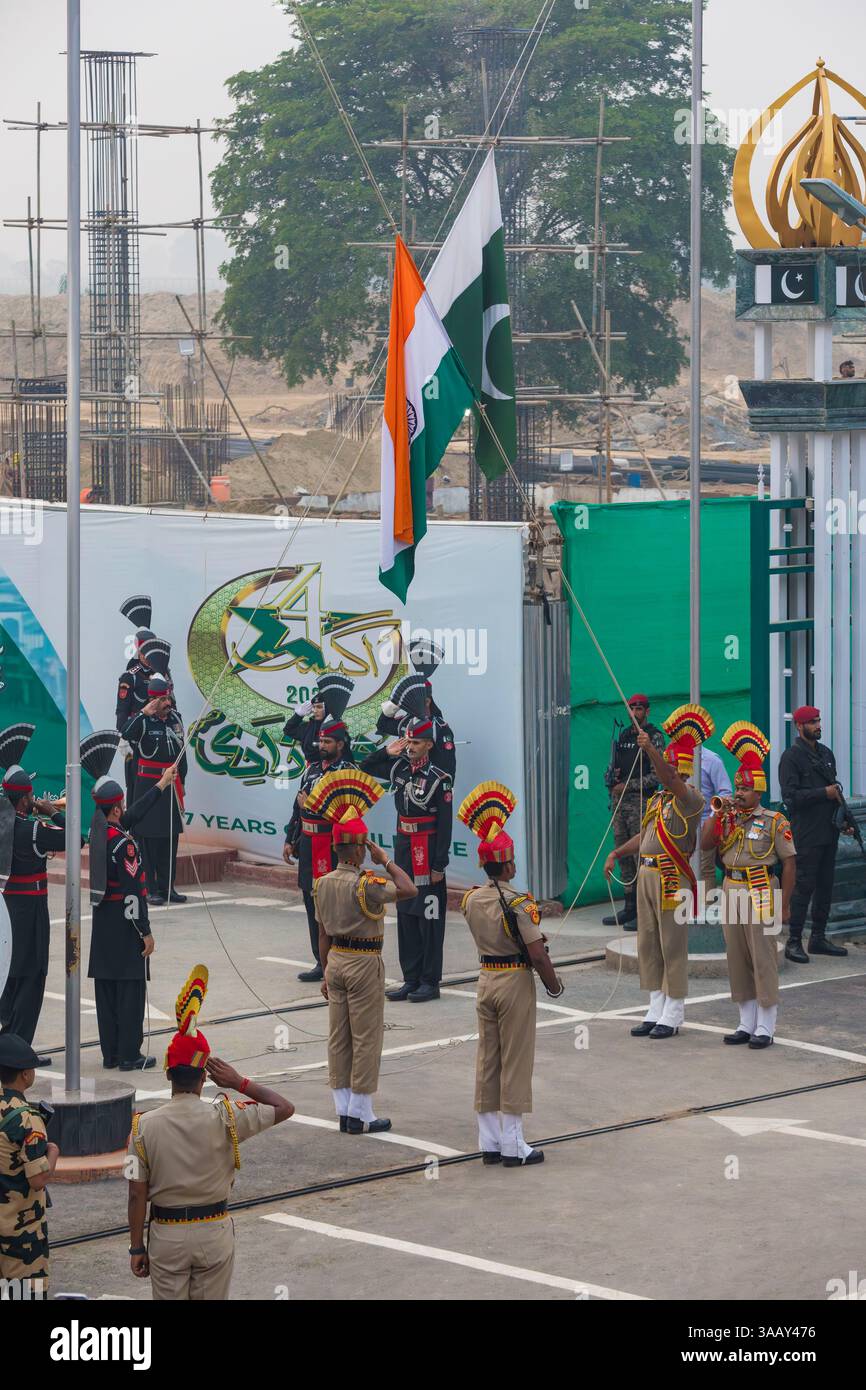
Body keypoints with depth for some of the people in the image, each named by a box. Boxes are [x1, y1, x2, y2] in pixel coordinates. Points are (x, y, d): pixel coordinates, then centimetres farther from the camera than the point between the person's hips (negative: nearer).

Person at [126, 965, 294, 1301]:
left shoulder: (144, 1125, -11)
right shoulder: (224, 1118, -13)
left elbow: (137, 1194, -8)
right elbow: (285, 1108, -2)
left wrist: (137, 1248, 1)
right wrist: (240, 1083, -2)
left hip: (166, 1236, 0)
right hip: (215, 1232, 0)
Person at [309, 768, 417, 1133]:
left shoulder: (323, 884, 4)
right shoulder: (365, 884, -19)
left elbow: (323, 935, 10)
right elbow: (409, 890, -20)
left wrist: (326, 974, 18)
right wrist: (385, 861, -10)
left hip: (335, 962, 7)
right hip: (364, 964, -7)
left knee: (338, 1038, 11)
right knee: (366, 1039, 0)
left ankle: (343, 1110, 16)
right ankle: (360, 1115, 3)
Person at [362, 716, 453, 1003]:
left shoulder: (438, 779, -13)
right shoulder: (399, 767, 6)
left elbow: (445, 825, -13)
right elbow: (365, 768, 23)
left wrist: (439, 865, -15)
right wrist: (386, 752, 4)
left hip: (428, 852, -7)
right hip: (403, 848, 7)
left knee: (429, 917, -2)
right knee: (406, 915, 10)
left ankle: (430, 982, 3)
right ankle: (411, 979, 16)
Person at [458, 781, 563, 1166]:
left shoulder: (471, 900, 0)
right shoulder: (517, 903, -19)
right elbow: (536, 954, -21)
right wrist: (554, 985, -2)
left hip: (486, 979, 6)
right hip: (515, 982, -6)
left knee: (487, 1061, 12)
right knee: (515, 1063, 0)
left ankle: (490, 1141, 15)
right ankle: (513, 1145, 3)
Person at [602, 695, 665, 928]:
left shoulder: (654, 737, -4)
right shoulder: (624, 735, 17)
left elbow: (657, 775, -10)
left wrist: (627, 786, -12)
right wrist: (613, 776, 3)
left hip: (641, 801, -7)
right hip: (619, 802, 7)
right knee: (624, 856, 8)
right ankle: (630, 907, 15)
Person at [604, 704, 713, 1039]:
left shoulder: (690, 798, -11)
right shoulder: (657, 799, 16)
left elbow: (671, 781, -31)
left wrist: (651, 750, -42)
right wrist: (617, 853, 11)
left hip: (672, 878, -9)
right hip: (647, 874, 9)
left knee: (673, 946, -3)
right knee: (648, 944, 11)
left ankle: (673, 1016, 3)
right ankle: (656, 1010, 18)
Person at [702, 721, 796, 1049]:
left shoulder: (774, 821, -3)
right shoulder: (727, 818, 11)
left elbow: (789, 863, -4)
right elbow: (705, 844, 0)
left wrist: (784, 904, -7)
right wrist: (717, 814, -8)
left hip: (761, 893, -6)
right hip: (731, 891, 6)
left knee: (763, 960, -5)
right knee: (737, 960, 9)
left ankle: (765, 1027, 0)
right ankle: (747, 1023, 17)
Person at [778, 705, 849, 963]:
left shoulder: (826, 753, 16)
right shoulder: (792, 756, -8)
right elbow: (790, 796, -16)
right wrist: (824, 793, -16)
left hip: (829, 832, 7)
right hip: (806, 835, -7)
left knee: (825, 886, 10)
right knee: (803, 886, -7)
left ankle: (818, 938, 18)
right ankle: (794, 942, -2)